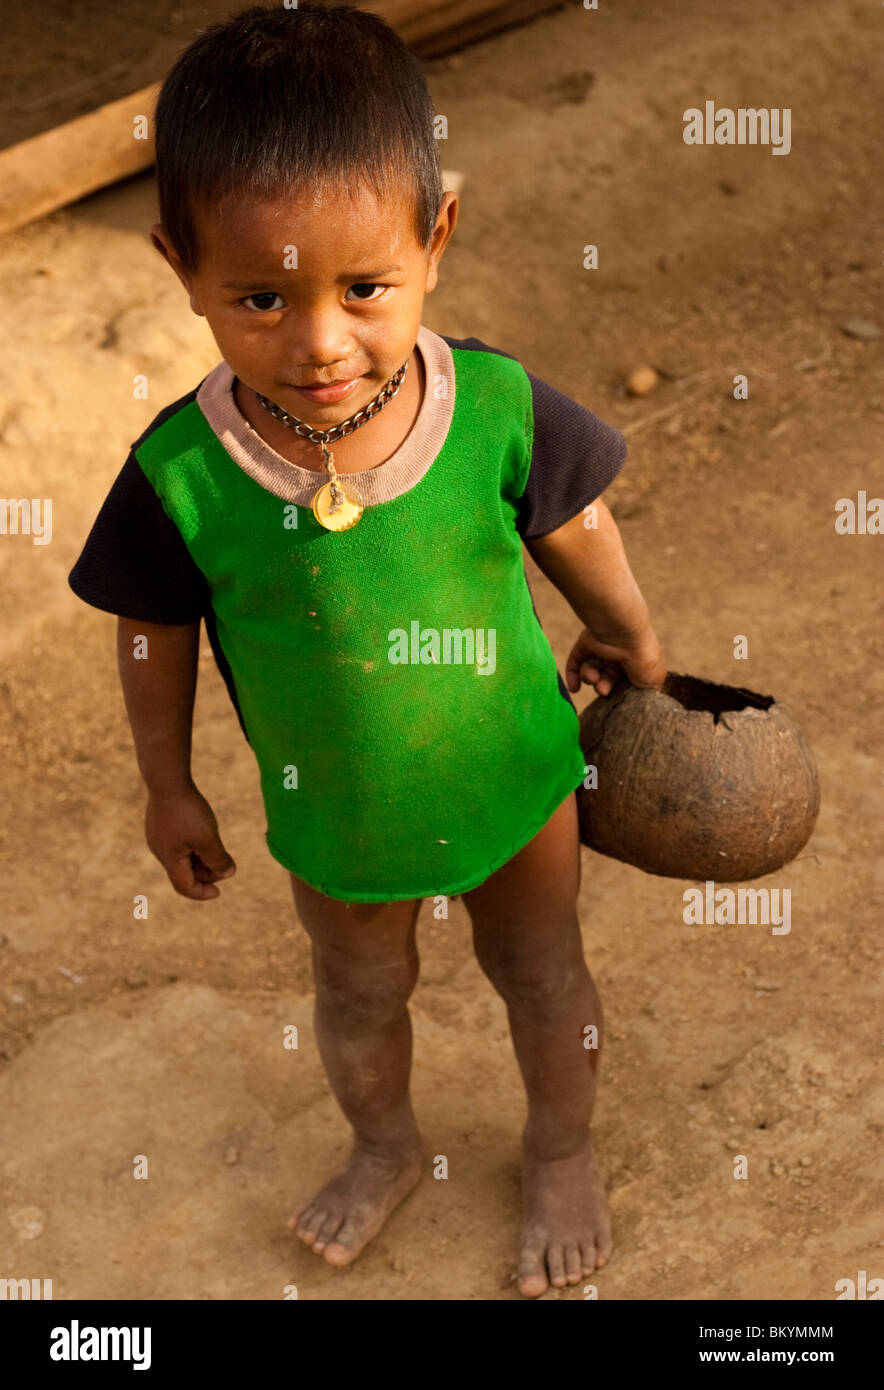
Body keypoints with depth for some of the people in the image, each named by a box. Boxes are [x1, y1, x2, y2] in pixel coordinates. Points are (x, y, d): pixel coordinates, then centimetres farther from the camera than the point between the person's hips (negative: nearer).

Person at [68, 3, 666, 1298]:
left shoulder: (497, 404, -28)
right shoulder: (182, 474, -29)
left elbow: (572, 527, -8)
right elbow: (155, 635, -11)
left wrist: (628, 633, 10)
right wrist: (169, 787, 2)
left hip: (512, 775, 0)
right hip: (333, 811, 1)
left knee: (541, 969, 24)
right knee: (359, 992, 27)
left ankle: (562, 1148, 55)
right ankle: (386, 1146, 59)